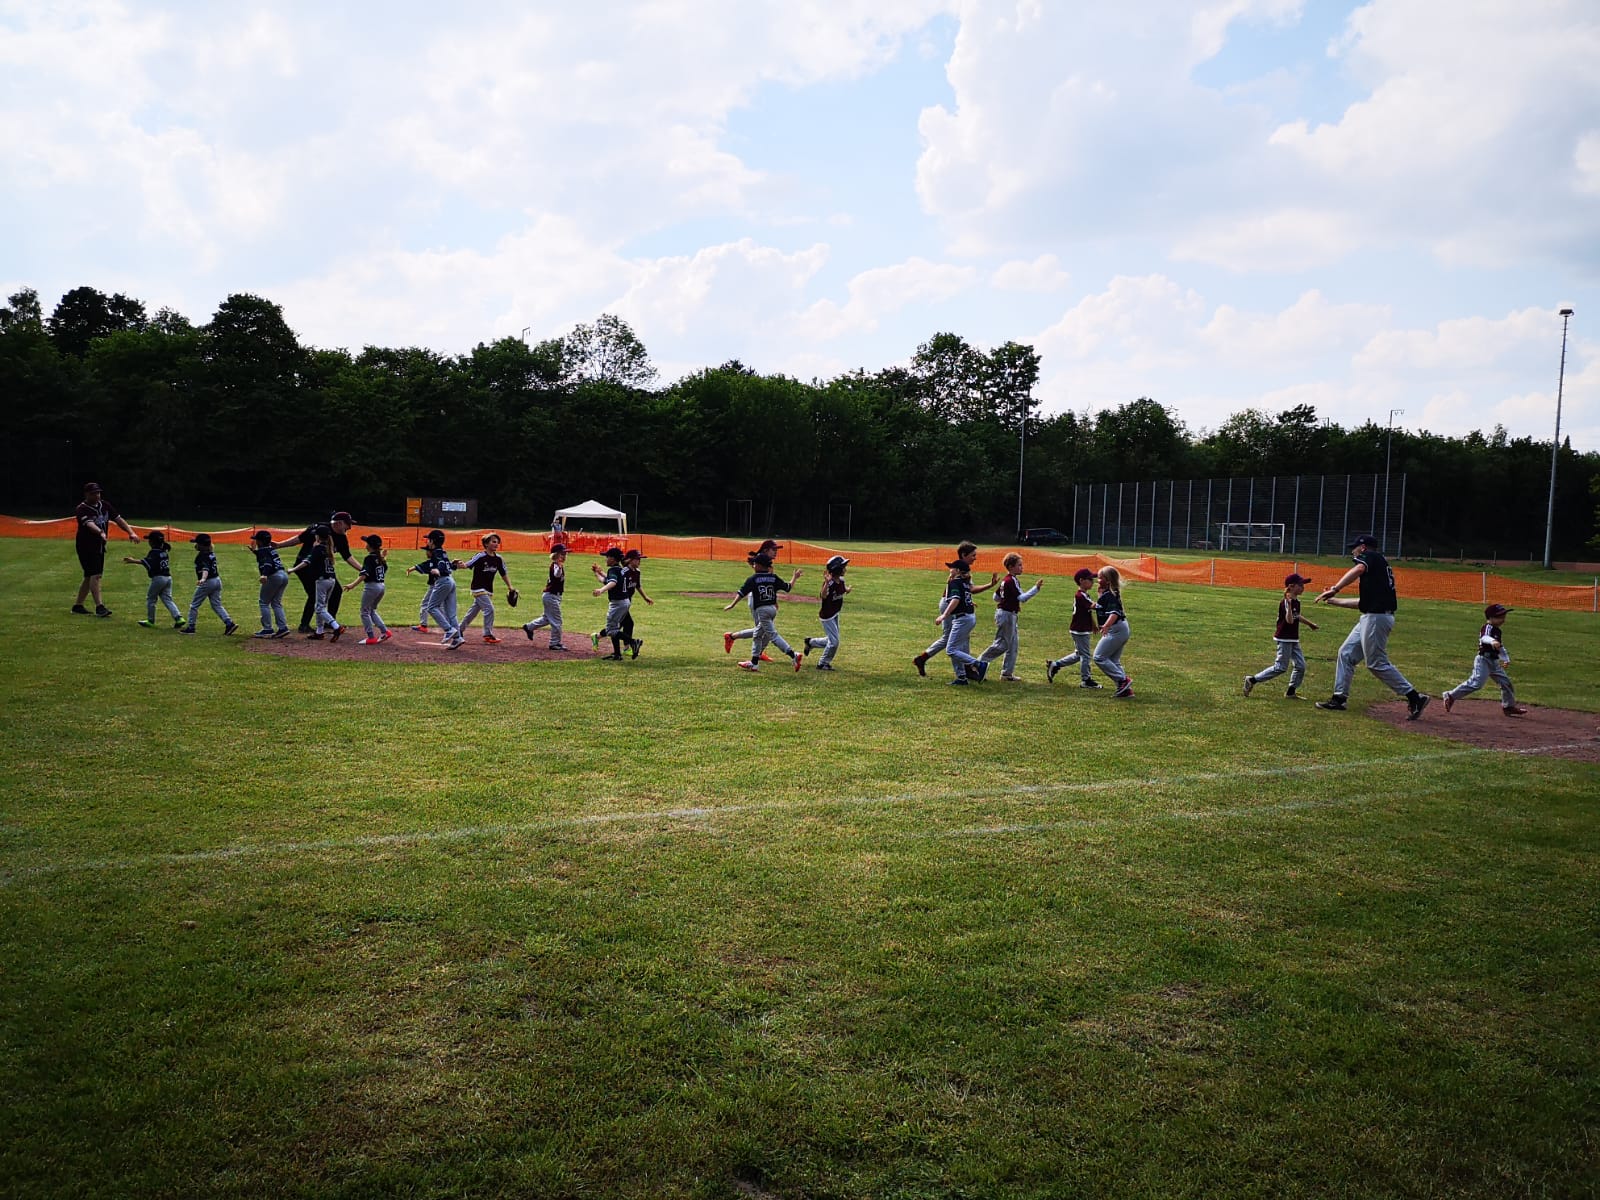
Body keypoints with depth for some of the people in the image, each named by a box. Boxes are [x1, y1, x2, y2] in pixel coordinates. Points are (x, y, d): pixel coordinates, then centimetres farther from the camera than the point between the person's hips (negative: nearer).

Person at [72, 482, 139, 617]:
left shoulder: (105, 505, 6)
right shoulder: (82, 509, -15)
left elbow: (118, 519, 5)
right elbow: (89, 524, -33)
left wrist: (131, 532, -9)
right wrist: (101, 532, -51)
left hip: (100, 547, 7)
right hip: (86, 547, -7)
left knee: (90, 577, 12)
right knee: (95, 575, -15)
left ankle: (77, 605, 22)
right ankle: (99, 607, -20)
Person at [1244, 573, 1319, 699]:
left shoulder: (1296, 601, 8)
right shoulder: (1285, 602, -19)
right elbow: (1289, 620, -31)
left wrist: (1309, 623, 43)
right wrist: (1289, 603, -41)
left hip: (1294, 639, 9)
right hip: (1284, 639, -9)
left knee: (1300, 666, 7)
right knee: (1280, 667, -5)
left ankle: (1291, 692, 15)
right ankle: (1252, 680, 2)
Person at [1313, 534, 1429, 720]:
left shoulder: (1370, 556, -2)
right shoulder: (1379, 565, 25)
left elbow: (1358, 570, -26)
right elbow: (1365, 600, 27)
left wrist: (1334, 589, -32)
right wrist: (1335, 601, 33)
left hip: (1376, 617, -10)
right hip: (1370, 618, 10)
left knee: (1377, 663, -8)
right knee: (1346, 653, 13)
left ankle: (1414, 697, -4)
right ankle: (1339, 698, 16)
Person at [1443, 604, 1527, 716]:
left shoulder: (1498, 631, 17)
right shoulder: (1488, 627, -13)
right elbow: (1484, 637, -36)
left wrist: (1506, 659, 28)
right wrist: (1492, 641, -57)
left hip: (1494, 662, 10)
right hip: (1483, 660, -10)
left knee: (1505, 682, 12)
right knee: (1476, 683, -18)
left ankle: (1509, 706, 25)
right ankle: (1451, 696, -9)